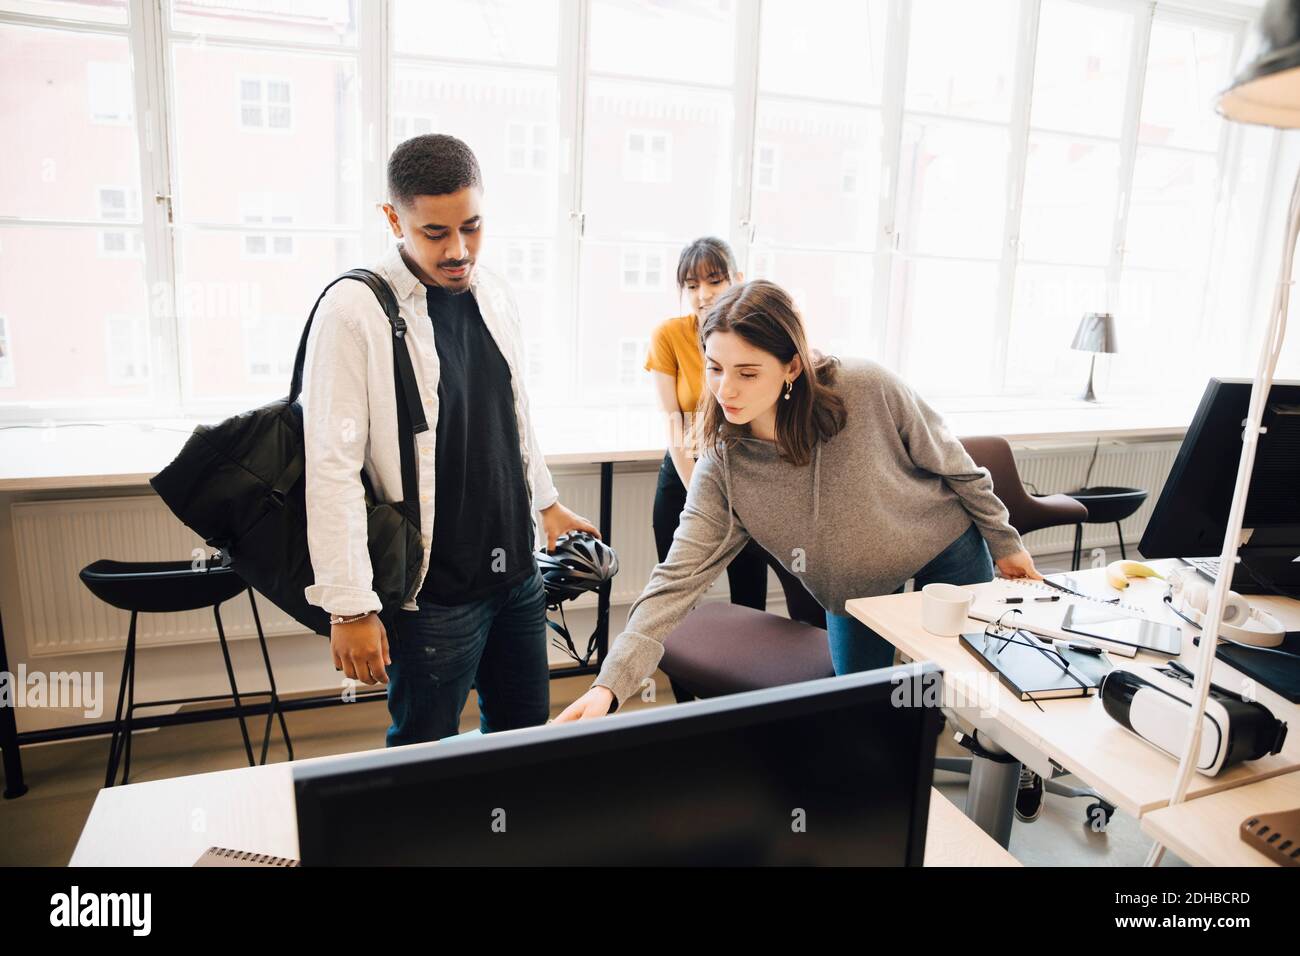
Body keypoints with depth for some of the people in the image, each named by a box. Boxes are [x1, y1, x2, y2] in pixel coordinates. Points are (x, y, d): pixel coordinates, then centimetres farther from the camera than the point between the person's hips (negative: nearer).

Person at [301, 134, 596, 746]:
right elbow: (333, 468, -17)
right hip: (433, 587, -6)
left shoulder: (492, 293, 5)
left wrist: (547, 502, 18)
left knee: (526, 730, 20)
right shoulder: (355, 311, -15)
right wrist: (350, 606, -18)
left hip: (516, 567, 6)